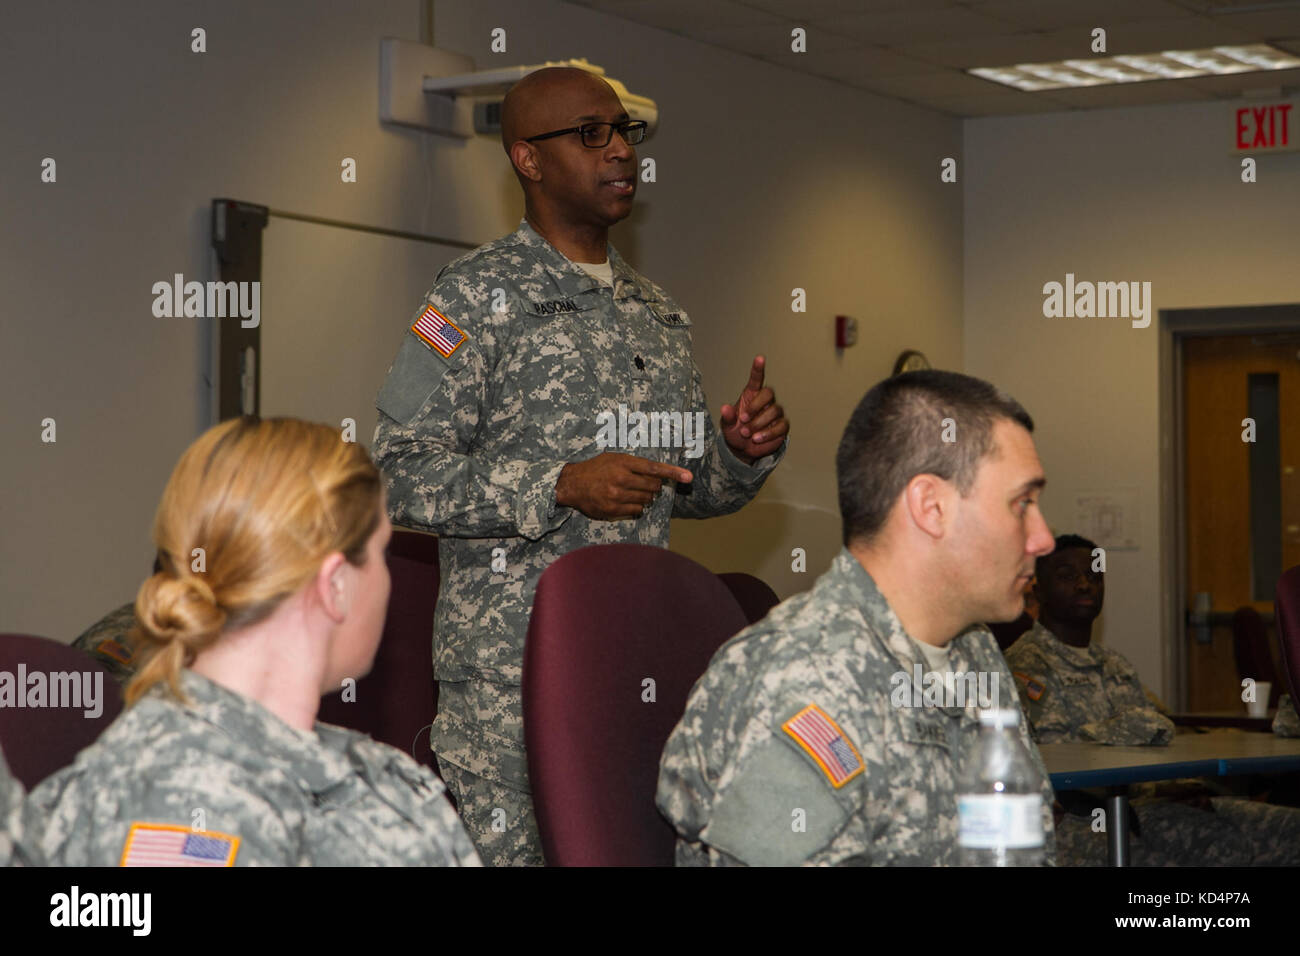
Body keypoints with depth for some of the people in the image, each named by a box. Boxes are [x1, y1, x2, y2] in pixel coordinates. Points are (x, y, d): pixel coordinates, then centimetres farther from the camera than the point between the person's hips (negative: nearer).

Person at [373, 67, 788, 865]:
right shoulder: (477, 298, -5)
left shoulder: (657, 312, 17)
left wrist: (747, 452, 0)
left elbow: (688, 486, 22)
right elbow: (406, 475, -12)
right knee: (508, 849, -5)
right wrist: (562, 486, -21)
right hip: (509, 658, -6)